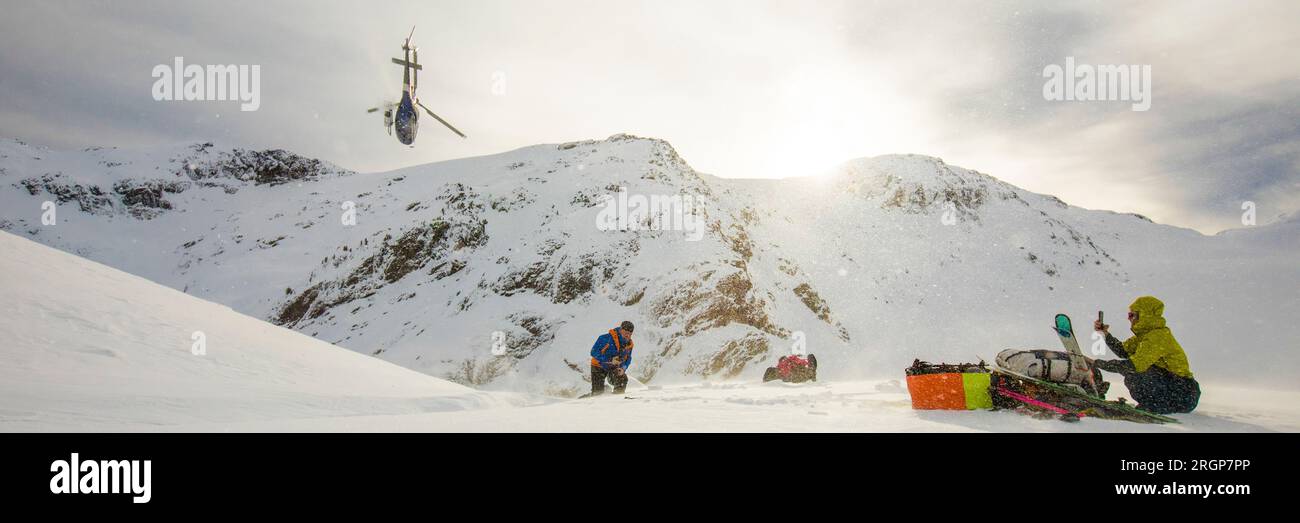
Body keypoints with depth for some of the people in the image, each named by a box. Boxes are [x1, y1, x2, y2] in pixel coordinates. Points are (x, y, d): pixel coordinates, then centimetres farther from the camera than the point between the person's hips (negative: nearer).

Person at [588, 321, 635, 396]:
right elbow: (594, 352, -28)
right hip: (599, 366, -4)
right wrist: (610, 360, -36)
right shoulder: (607, 338, -27)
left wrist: (623, 368, -14)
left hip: (614, 367, 4)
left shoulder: (629, 344, -9)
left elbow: (628, 359, 7)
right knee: (598, 392, -9)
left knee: (623, 378, -24)